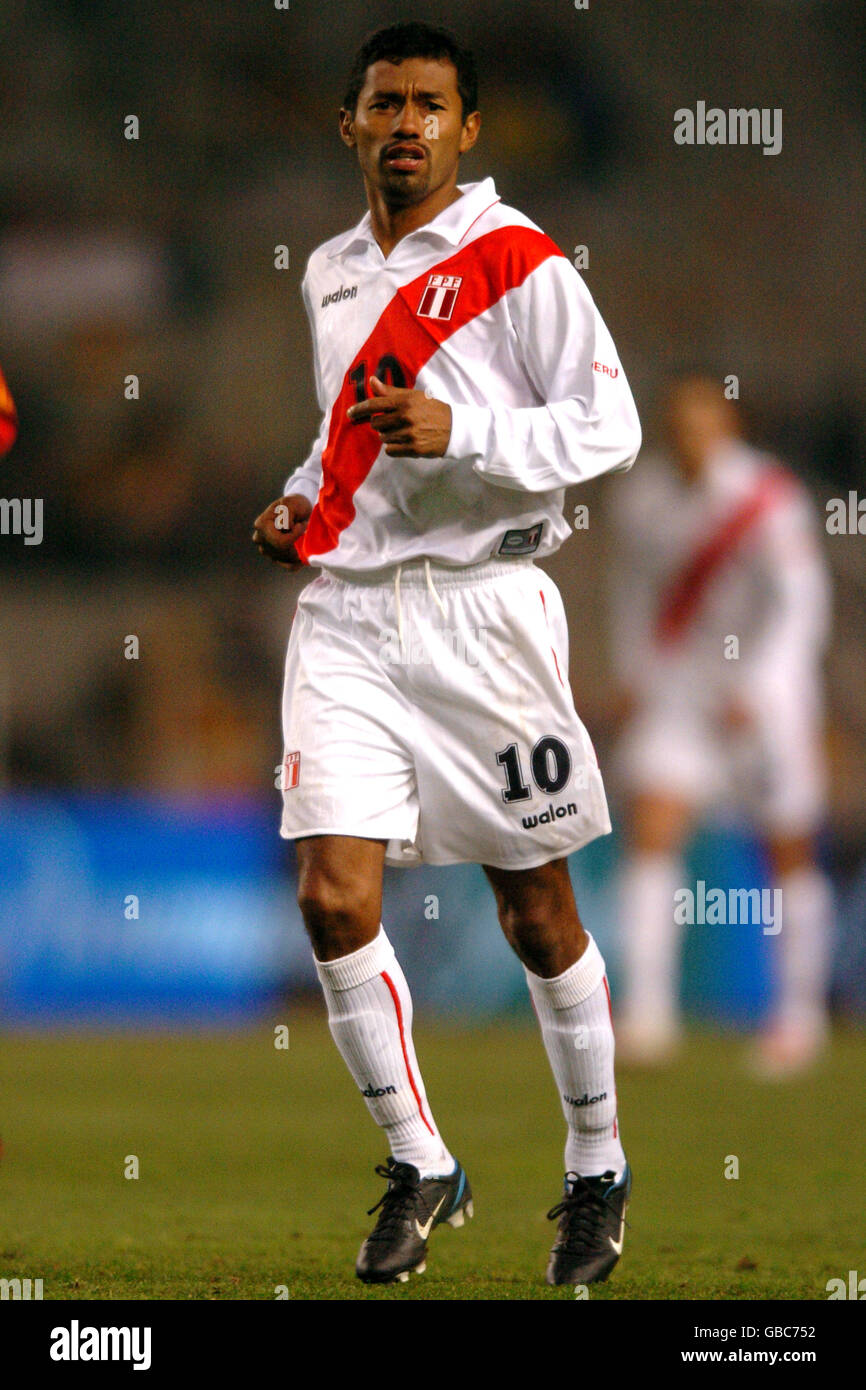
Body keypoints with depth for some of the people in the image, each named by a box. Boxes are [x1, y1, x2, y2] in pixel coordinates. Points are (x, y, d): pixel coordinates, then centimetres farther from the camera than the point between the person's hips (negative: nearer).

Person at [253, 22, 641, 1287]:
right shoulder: (331, 273, 15)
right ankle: (421, 1169, 5)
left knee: (536, 914, 4)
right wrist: (304, 501, 11)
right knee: (334, 897, -9)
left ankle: (598, 1173, 21)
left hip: (480, 604, -5)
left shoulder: (517, 262, -6)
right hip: (346, 612, 5)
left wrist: (461, 435, -23)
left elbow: (610, 423, -10)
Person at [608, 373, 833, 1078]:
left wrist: (751, 689, -26)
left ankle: (800, 1013, 21)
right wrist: (631, 673, 10)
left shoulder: (770, 499, -15)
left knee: (790, 855, 6)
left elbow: (799, 602, -18)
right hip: (676, 695, 3)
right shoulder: (641, 501, 1)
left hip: (766, 695, -3)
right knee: (651, 835, -14)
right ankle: (649, 1012, -18)